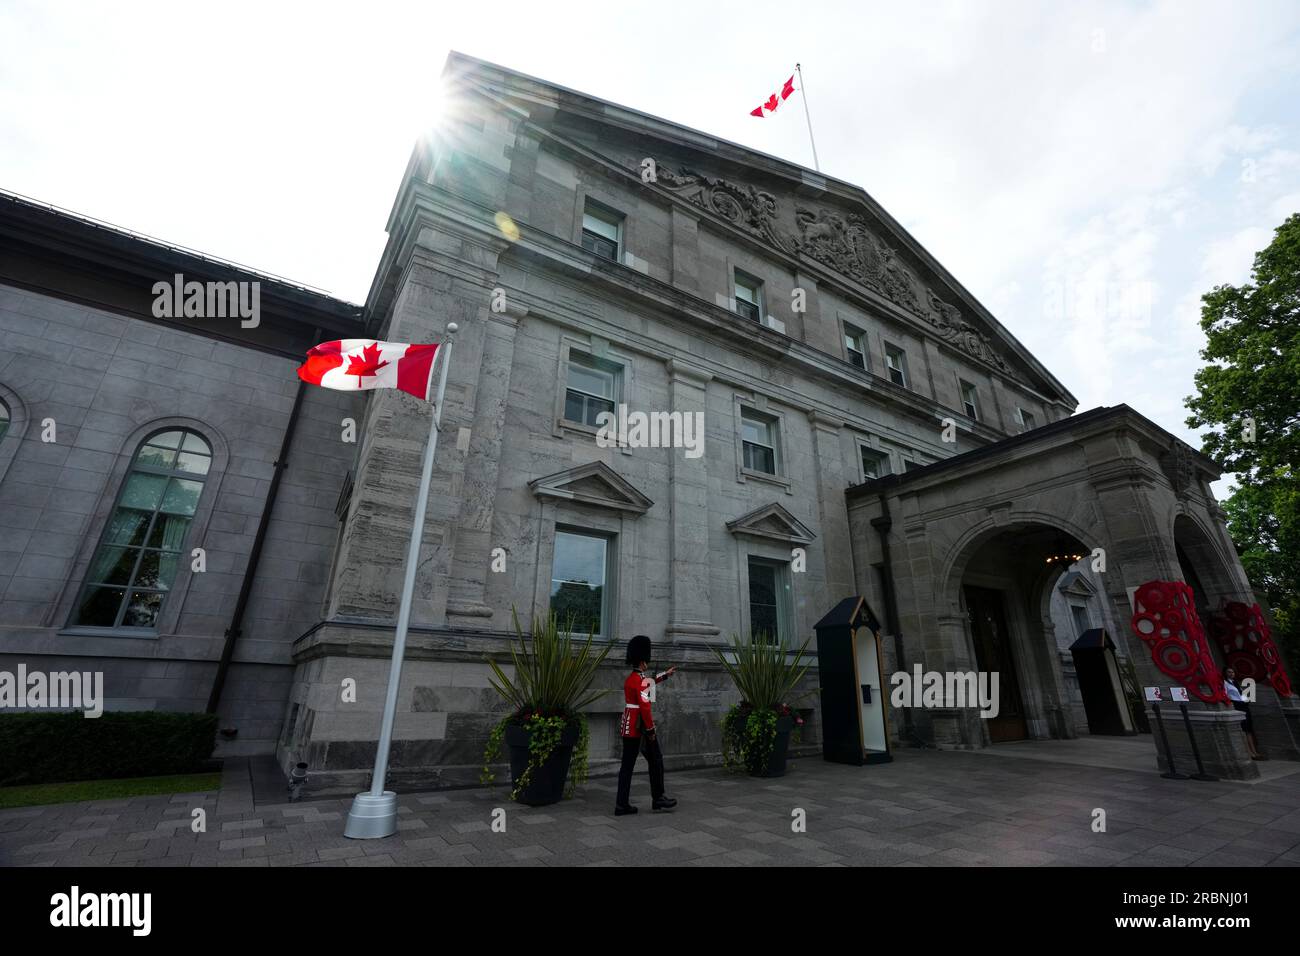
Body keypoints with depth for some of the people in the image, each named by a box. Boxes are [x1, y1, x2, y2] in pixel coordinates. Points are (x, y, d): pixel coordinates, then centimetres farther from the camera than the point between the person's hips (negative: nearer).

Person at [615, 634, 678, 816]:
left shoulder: (630, 678, 12)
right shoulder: (642, 680, -16)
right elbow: (644, 707, -24)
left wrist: (666, 674, 39)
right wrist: (651, 730, -19)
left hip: (627, 727, 8)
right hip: (641, 727, -8)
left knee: (627, 764, 9)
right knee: (656, 760, 8)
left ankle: (622, 804, 9)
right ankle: (658, 799, 17)